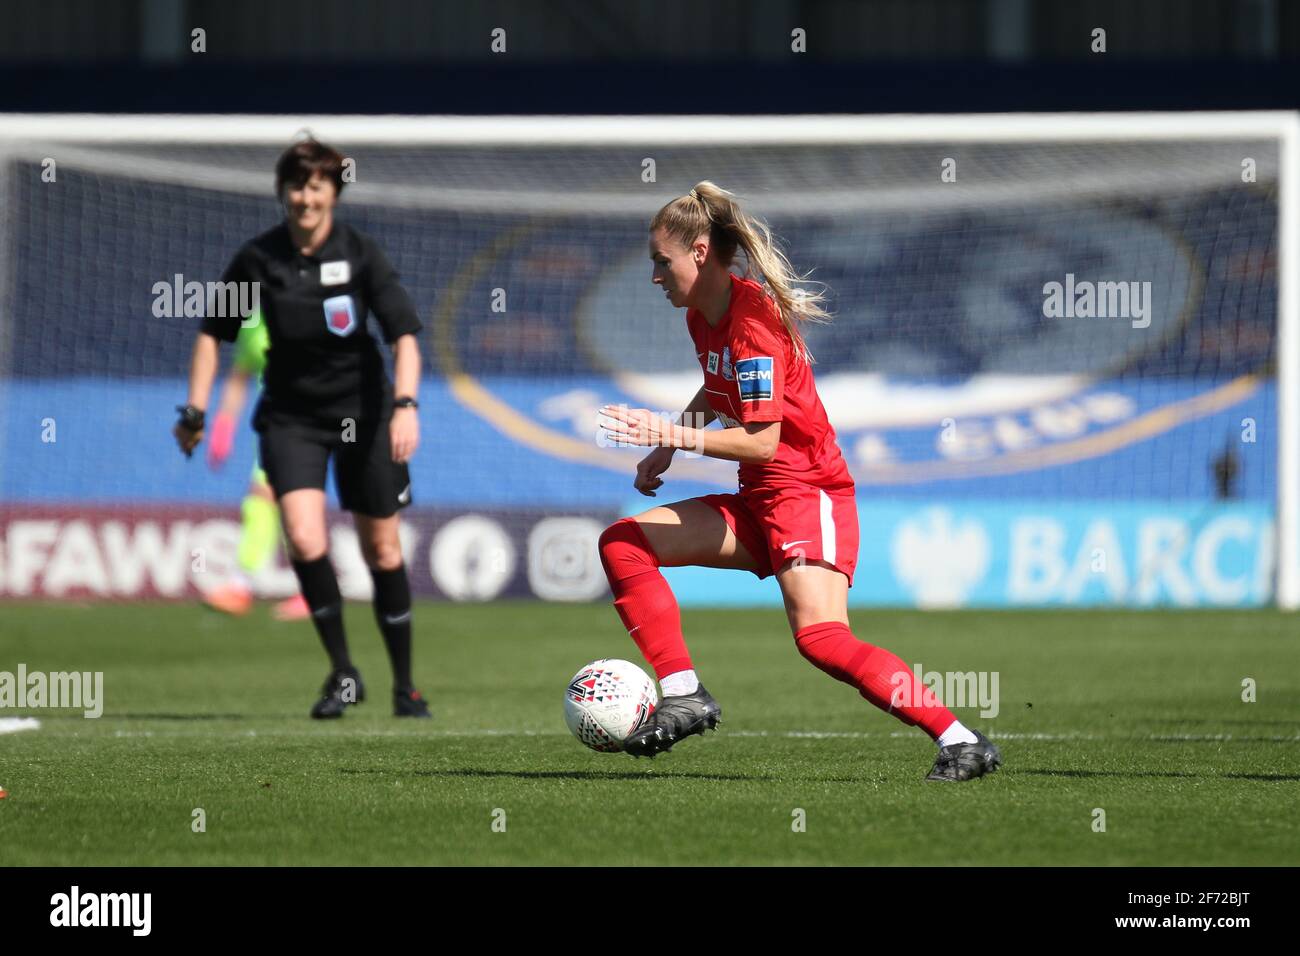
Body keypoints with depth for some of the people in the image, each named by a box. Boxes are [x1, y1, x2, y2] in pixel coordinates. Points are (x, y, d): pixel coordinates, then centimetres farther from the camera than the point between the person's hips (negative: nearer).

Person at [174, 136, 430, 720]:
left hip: (363, 409, -1)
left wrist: (405, 404, -31)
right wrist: (195, 409, -1)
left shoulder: (360, 255, -11)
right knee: (305, 541, -19)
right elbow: (212, 333, 6)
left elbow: (404, 336, -16)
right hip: (290, 416, 1)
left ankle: (404, 686, 20)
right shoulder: (258, 259, -7)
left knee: (382, 551, 4)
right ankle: (342, 673, -3)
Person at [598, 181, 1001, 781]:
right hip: (758, 503, 10)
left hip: (809, 494, -10)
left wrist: (673, 436, -27)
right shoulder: (704, 316, 10)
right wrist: (665, 447, 17)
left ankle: (960, 741, -23)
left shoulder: (753, 324, -19)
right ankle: (683, 695, -6)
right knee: (622, 544, 1)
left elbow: (762, 441, -25)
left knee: (820, 637, -27)